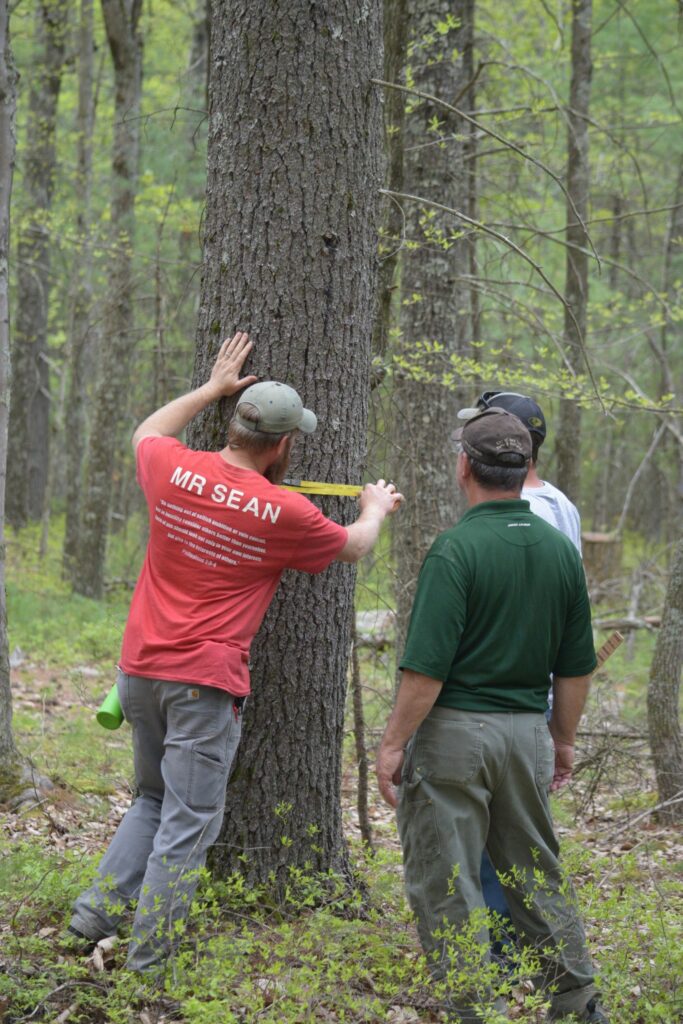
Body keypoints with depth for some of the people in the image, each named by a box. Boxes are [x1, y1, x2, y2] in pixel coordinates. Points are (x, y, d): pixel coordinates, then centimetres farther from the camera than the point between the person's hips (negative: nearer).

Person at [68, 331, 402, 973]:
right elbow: (353, 547, 13)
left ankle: (95, 914, 15)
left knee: (154, 799, 23)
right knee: (188, 823, 0)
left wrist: (211, 388, 32)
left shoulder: (171, 470, 0)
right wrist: (375, 509, 35)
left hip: (139, 670, 6)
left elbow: (146, 433, 27)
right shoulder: (285, 513, -9)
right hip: (205, 680, -6)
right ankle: (147, 961, -1)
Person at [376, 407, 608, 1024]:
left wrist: (393, 744, -10)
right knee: (537, 874, 17)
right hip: (528, 733, 6)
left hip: (454, 730, -6)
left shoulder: (456, 550, -14)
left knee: (444, 883, 3)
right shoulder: (562, 550, 4)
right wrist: (563, 741, 20)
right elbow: (576, 668, 10)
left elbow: (426, 668, -18)